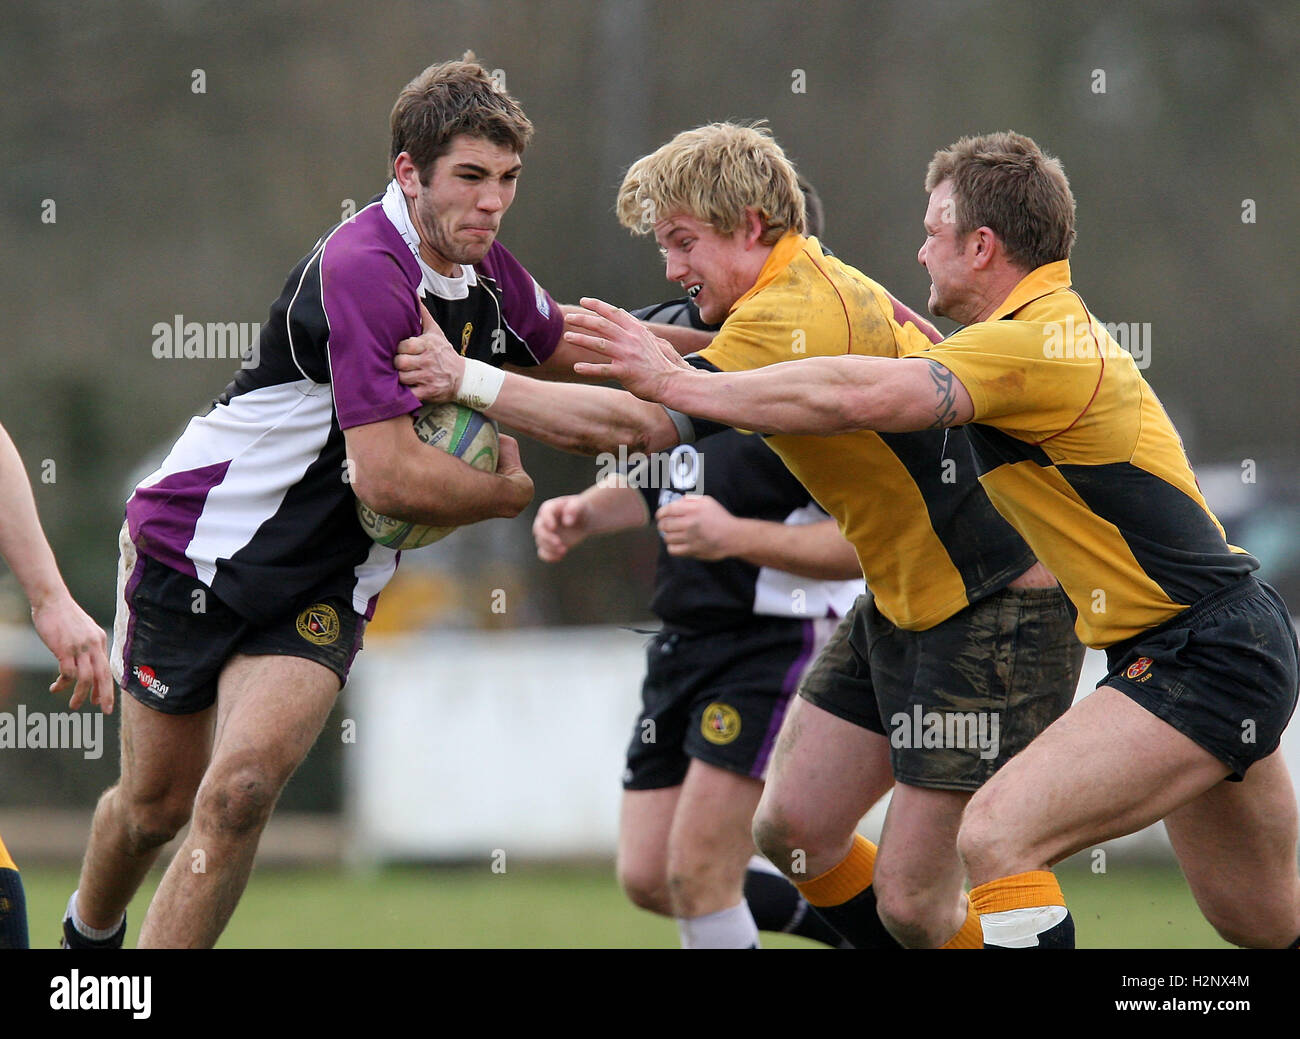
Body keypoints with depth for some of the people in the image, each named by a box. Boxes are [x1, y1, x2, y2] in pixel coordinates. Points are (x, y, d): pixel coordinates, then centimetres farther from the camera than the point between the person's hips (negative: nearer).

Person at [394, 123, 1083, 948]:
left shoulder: (794, 316, -24)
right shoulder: (819, 285, 7)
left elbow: (643, 425, -30)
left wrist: (471, 381, -25)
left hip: (992, 619, -10)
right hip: (901, 602, 10)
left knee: (910, 903, -9)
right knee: (793, 828, 11)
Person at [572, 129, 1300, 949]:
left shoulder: (1029, 343, -19)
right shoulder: (1062, 329, 13)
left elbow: (862, 398, -31)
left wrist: (678, 383, -26)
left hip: (1207, 658, -11)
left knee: (997, 837, -20)